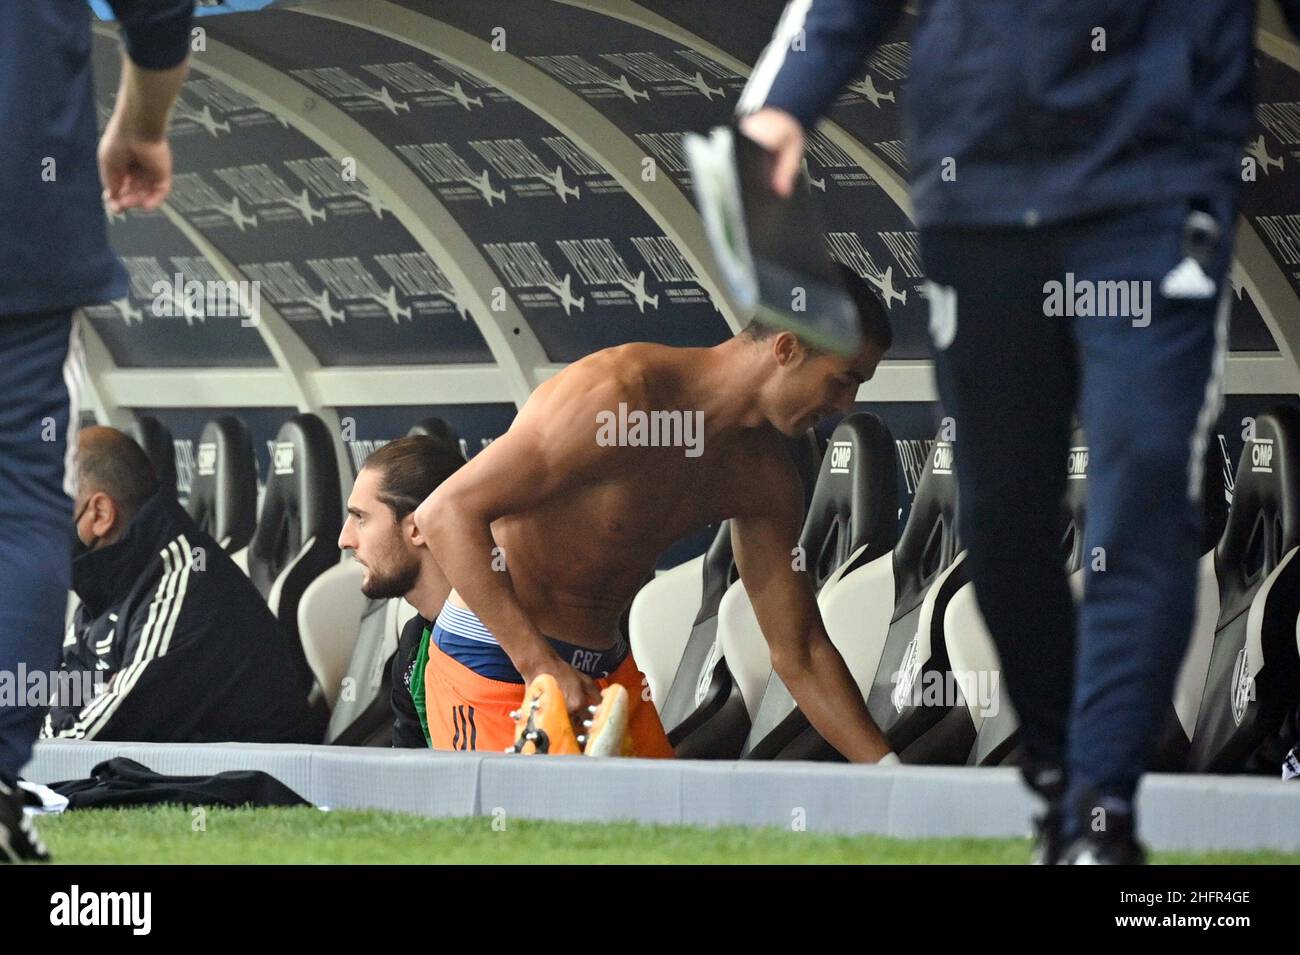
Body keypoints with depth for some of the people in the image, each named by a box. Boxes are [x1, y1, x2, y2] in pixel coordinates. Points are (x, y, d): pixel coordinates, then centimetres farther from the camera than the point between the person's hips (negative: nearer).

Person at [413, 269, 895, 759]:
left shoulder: (763, 473, 3)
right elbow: (447, 513, -27)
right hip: (495, 661, -8)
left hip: (609, 668, 8)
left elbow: (799, 655, 11)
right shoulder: (615, 395, -23)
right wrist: (540, 665, -32)